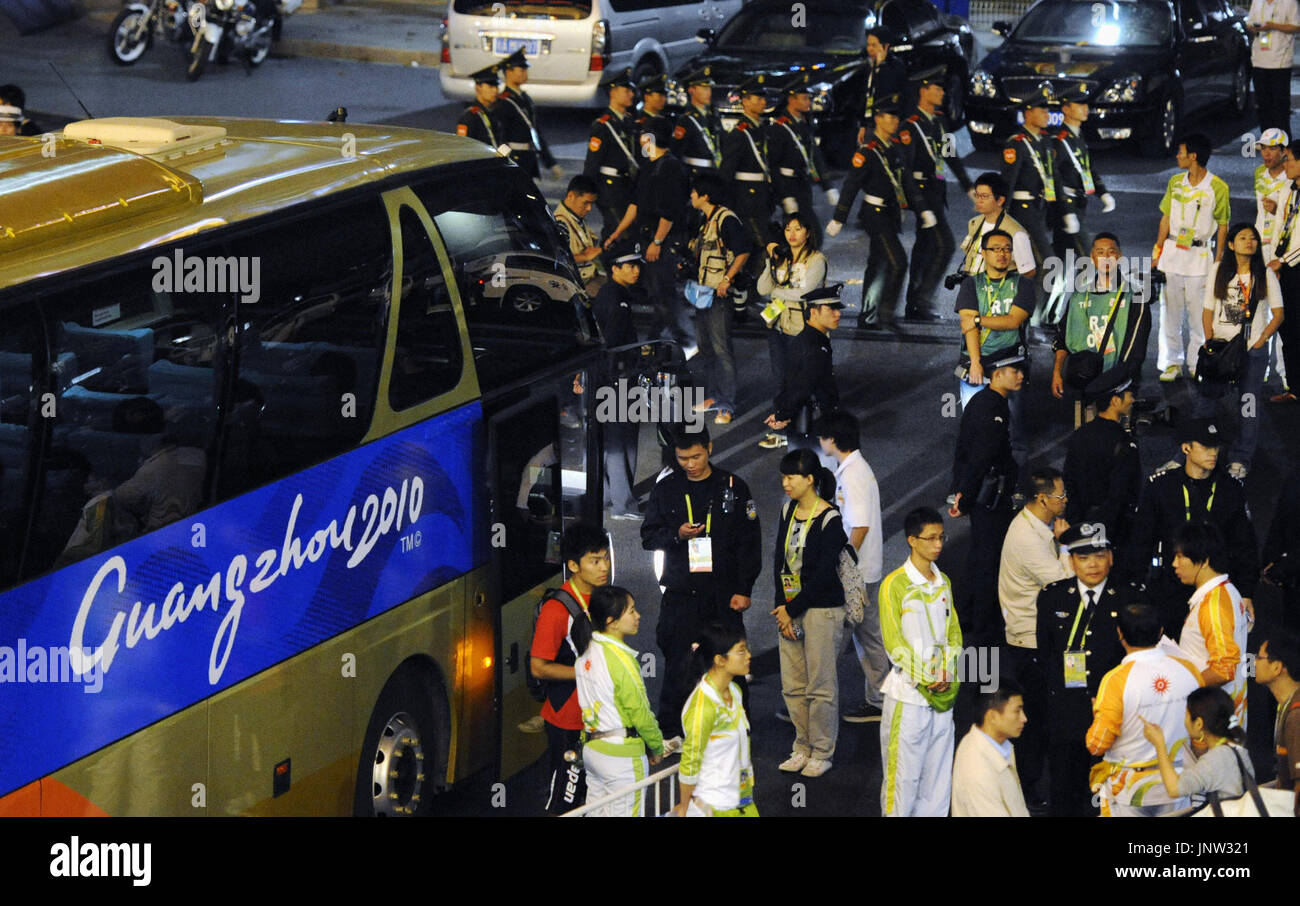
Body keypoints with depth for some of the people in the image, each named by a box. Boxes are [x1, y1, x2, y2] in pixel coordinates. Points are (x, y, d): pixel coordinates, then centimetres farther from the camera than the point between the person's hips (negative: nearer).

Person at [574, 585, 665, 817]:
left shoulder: (587, 653, 5)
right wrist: (657, 747, -3)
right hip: (622, 754, -8)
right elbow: (640, 712, -17)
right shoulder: (620, 659, -20)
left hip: (591, 747, 8)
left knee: (597, 813, 13)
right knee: (625, 813, -1)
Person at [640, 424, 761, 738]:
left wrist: (743, 590, -3)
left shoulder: (733, 487, 4)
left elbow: (749, 542, 4)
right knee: (677, 665, 0)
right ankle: (670, 733, 9)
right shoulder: (666, 489, 8)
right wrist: (677, 534, -10)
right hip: (680, 594, 1)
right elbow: (648, 536, 11)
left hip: (723, 595, -1)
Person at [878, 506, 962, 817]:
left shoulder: (943, 582, 12)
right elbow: (894, 643, -11)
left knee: (939, 768, 7)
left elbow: (954, 634, 14)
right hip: (908, 692, -6)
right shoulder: (895, 584, -7)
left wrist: (948, 675, -1)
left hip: (943, 694, 6)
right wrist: (926, 679, -13)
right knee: (903, 769, -4)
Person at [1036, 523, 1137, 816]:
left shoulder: (1132, 597, 2)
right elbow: (1045, 654, 9)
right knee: (1064, 794, 4)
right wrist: (1060, 690, -3)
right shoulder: (1052, 597, 7)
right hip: (1067, 713, 2)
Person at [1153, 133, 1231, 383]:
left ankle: (1196, 364, 10)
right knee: (1170, 312, 4)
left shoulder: (1218, 188, -6)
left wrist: (1218, 261, -3)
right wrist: (1158, 250, 9)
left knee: (1197, 315, -1)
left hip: (1199, 255, -4)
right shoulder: (1175, 182, 8)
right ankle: (1172, 363, 12)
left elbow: (1222, 226, 0)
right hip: (1172, 251, 4)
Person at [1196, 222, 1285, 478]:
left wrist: (1261, 340, -9)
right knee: (1206, 395, 2)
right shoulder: (1219, 272, 5)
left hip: (1253, 350, -2)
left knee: (1247, 403, -2)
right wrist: (1210, 343, -4)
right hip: (1220, 346, 2)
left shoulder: (1265, 275, 1)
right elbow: (1208, 311, 7)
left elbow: (1278, 314, 2)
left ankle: (1240, 459, 4)